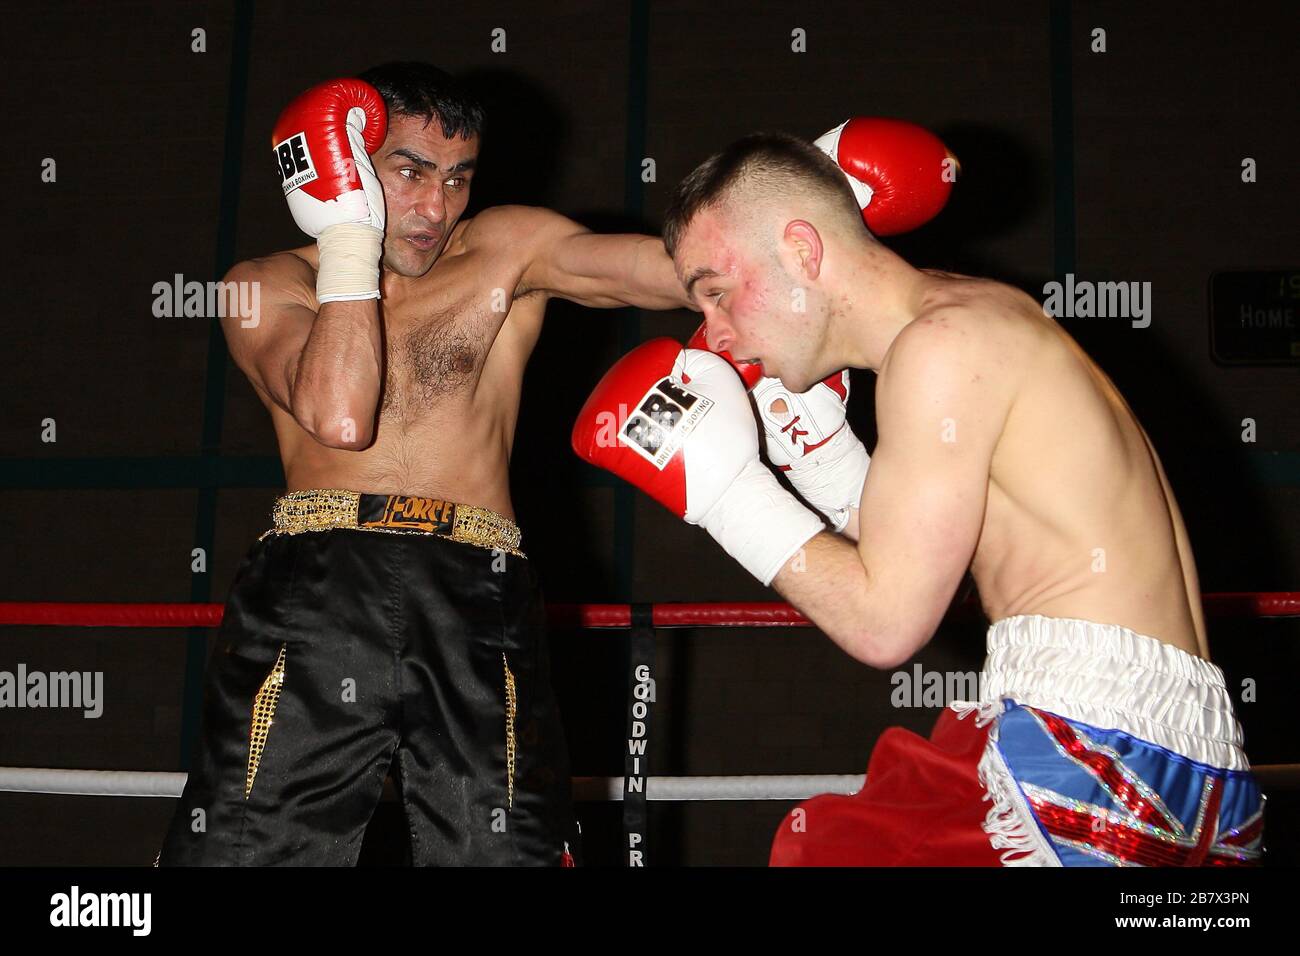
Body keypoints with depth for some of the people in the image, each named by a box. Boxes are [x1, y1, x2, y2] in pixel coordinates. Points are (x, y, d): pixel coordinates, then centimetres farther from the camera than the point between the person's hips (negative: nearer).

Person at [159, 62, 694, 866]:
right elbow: (339, 416, -6)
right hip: (318, 587, 0)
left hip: (478, 599, 1)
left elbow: (670, 268, 3)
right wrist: (350, 236, 1)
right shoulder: (270, 286, 14)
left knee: (507, 850, -4)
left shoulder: (509, 250, 16)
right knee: (243, 843, -4)